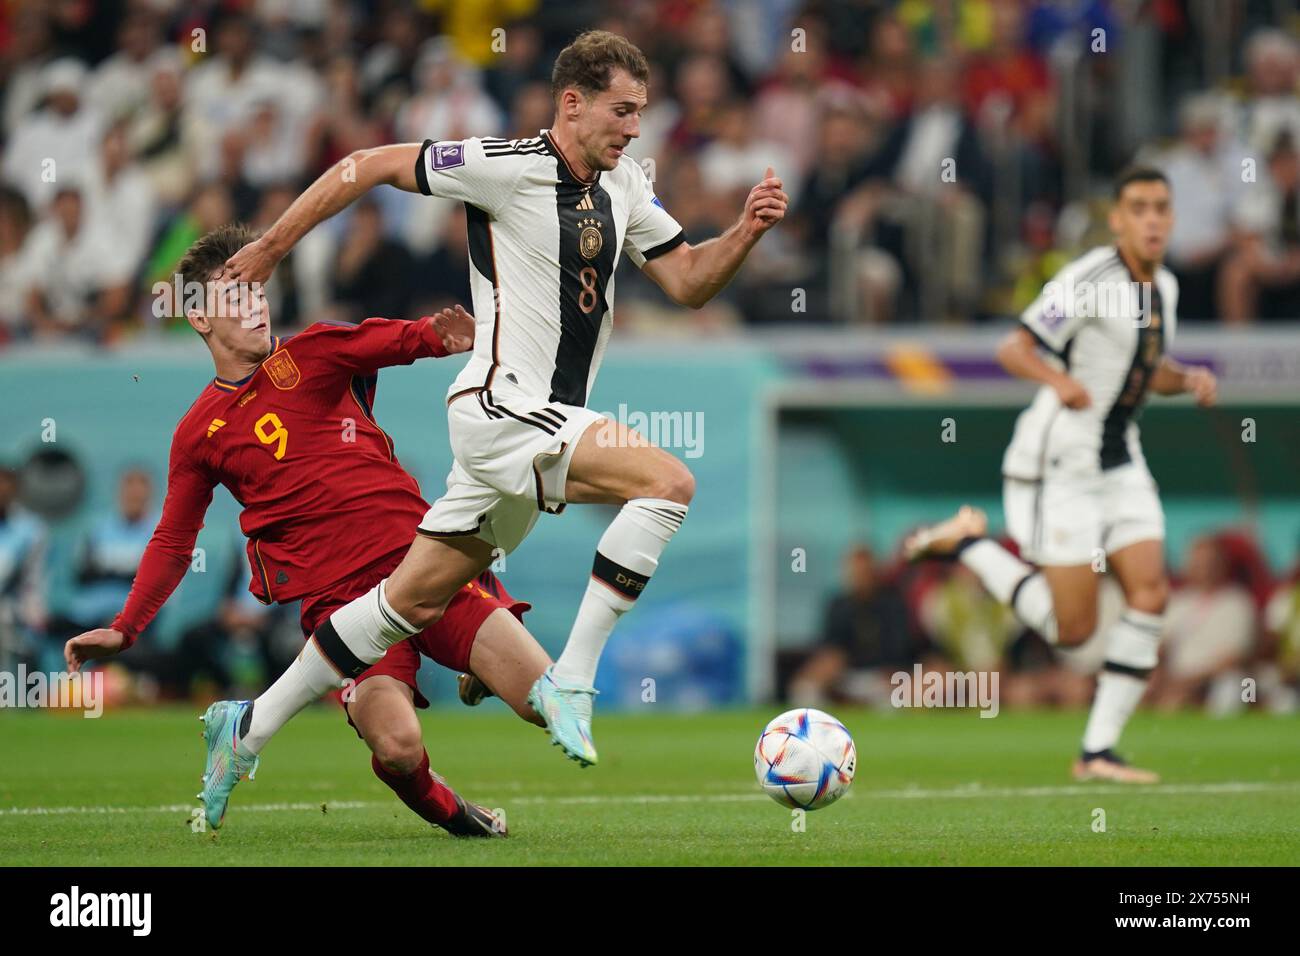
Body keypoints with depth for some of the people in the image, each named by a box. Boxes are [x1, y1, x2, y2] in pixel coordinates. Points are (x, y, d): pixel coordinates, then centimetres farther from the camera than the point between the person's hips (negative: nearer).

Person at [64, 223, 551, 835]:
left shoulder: (311, 354, 11)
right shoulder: (198, 434, 12)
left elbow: (387, 340, -8)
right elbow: (173, 542, 22)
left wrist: (440, 336, -30)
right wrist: (124, 630, 13)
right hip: (338, 594, -1)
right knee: (398, 746, -26)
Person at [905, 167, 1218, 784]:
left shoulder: (1163, 287, 9)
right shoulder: (1089, 280, -17)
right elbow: (1013, 350, -20)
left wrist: (1189, 380, 0)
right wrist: (1058, 379, -40)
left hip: (1119, 462, 8)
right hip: (1060, 462, -8)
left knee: (1151, 595, -7)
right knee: (1072, 629, -7)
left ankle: (1099, 752, -1)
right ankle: (967, 542, 13)